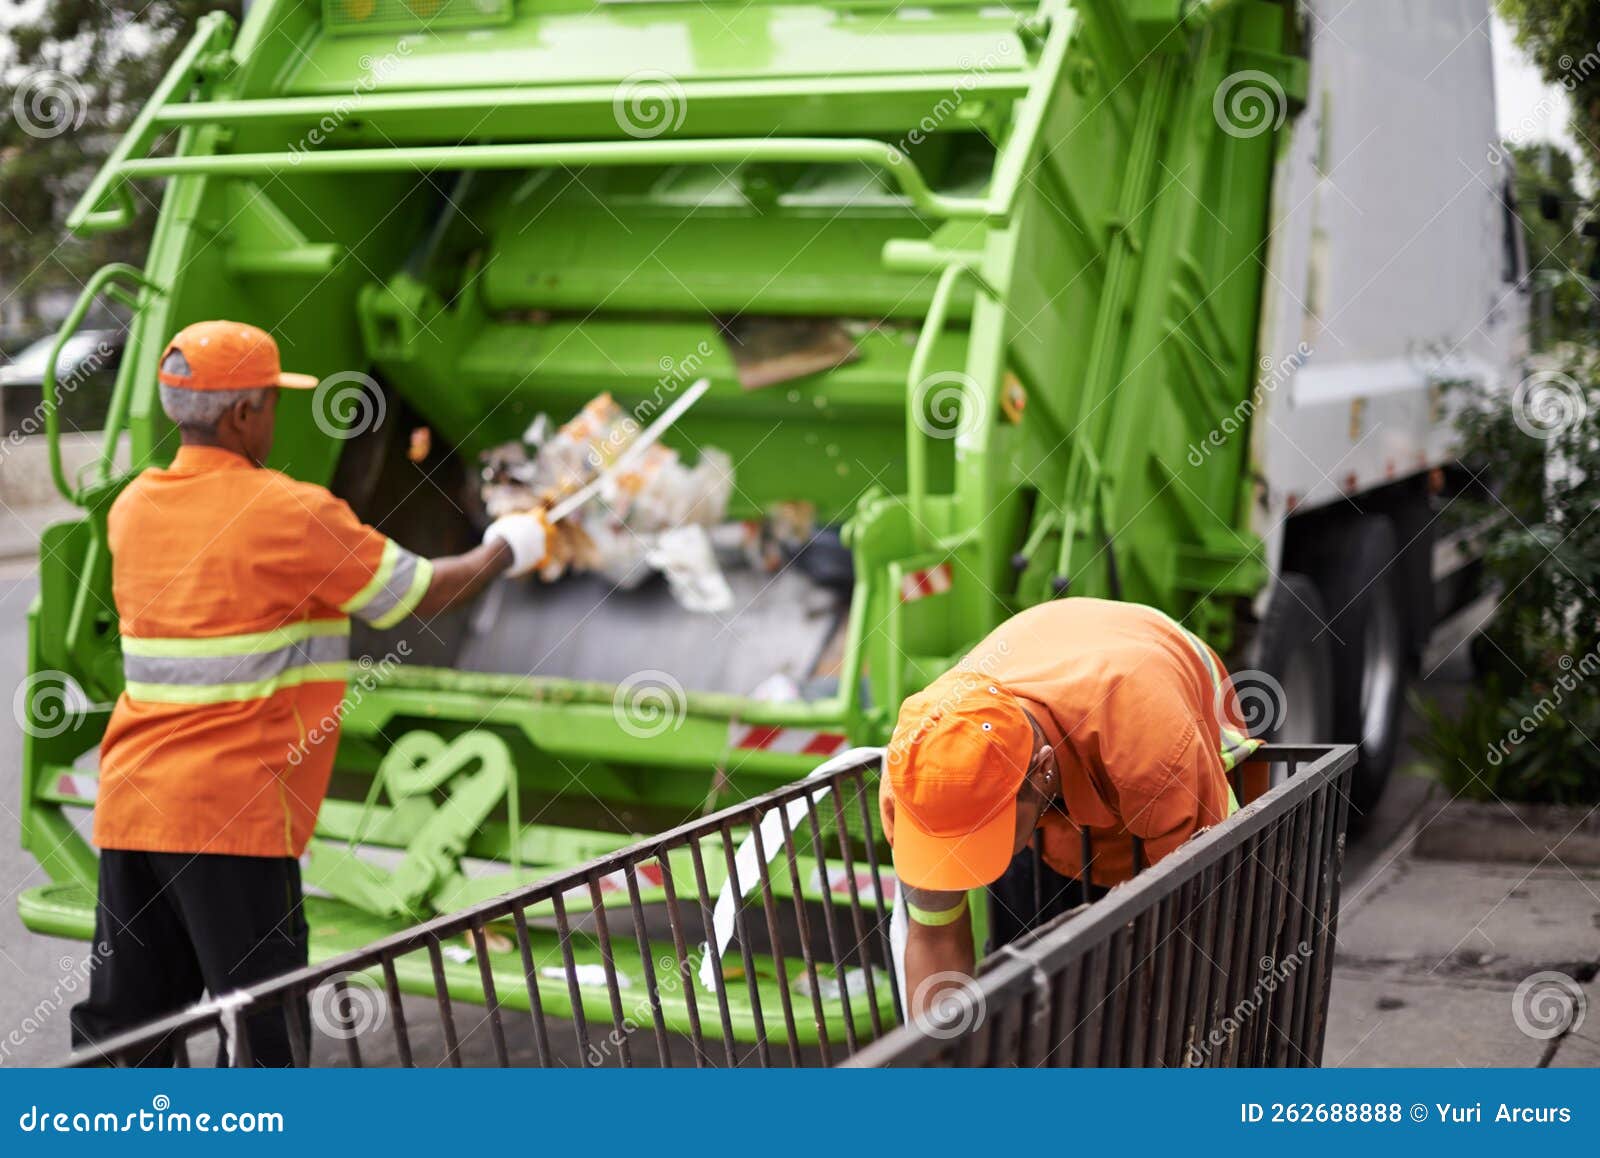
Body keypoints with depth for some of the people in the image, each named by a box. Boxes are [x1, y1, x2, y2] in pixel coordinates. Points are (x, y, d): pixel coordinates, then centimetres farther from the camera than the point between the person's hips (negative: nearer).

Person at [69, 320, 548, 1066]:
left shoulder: (133, 509, 9)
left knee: (120, 1026, 13)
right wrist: (506, 550, 17)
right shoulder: (291, 514, -11)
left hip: (129, 807, 7)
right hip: (233, 815, -7)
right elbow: (427, 594, -1)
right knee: (263, 1029, 3)